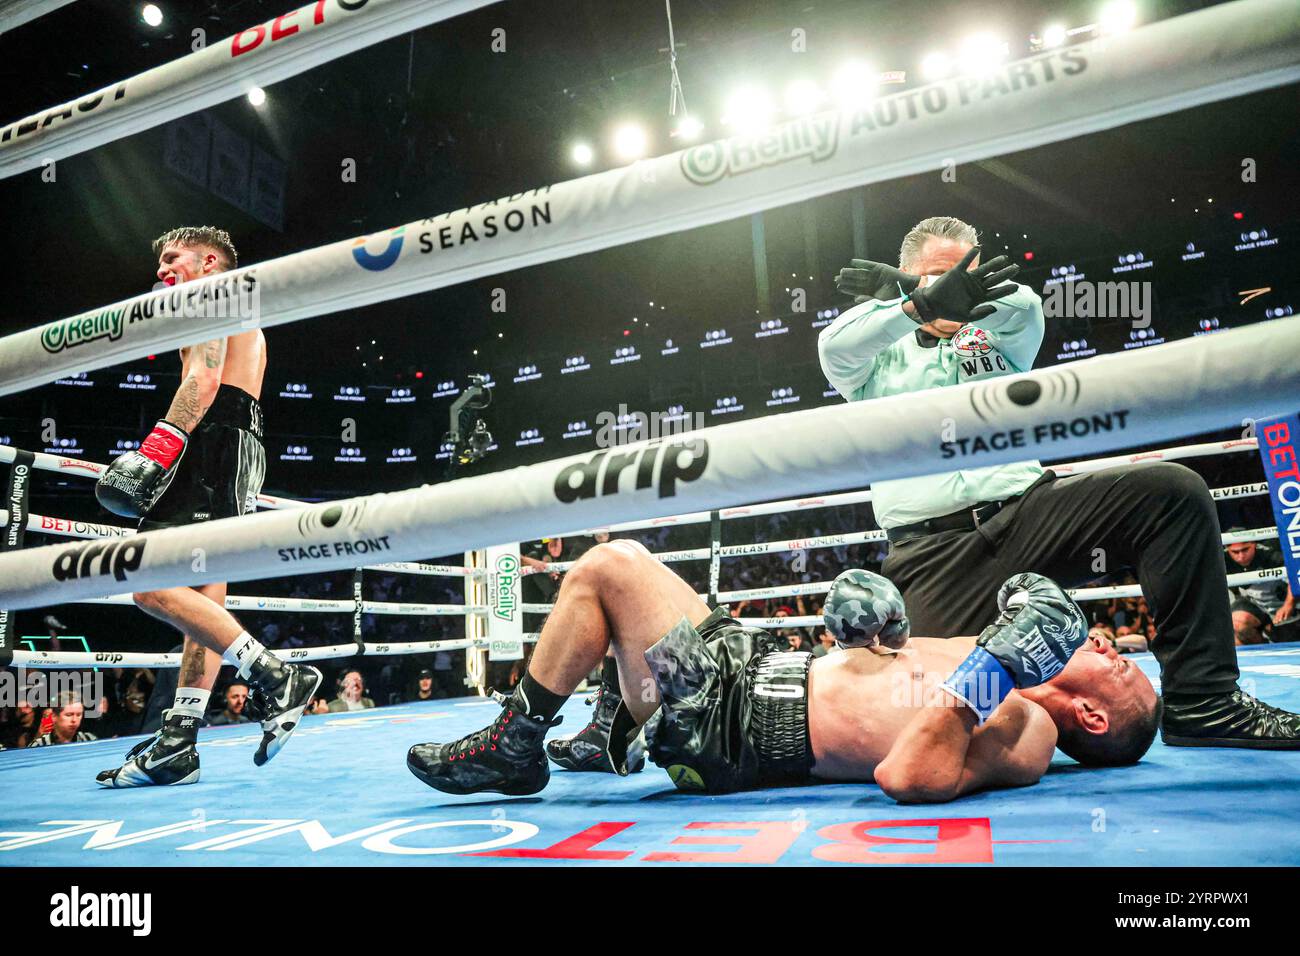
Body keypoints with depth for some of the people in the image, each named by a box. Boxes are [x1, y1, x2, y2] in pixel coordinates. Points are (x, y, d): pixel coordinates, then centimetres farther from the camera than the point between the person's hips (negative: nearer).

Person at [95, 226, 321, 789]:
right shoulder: (245, 327, 33)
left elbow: (204, 378, -14)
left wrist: (158, 446, -23)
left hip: (212, 445, -11)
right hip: (234, 447, 11)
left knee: (153, 586, -20)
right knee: (204, 598, 3)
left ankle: (277, 678, -24)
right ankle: (177, 744, 3)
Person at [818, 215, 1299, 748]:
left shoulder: (996, 336, 19)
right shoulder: (880, 356, 15)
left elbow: (1021, 302, -4)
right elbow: (835, 347, -8)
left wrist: (897, 284, -8)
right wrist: (920, 302, -26)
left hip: (1026, 510, 3)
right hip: (933, 555, -2)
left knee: (1174, 491, -18)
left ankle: (1201, 703, -12)